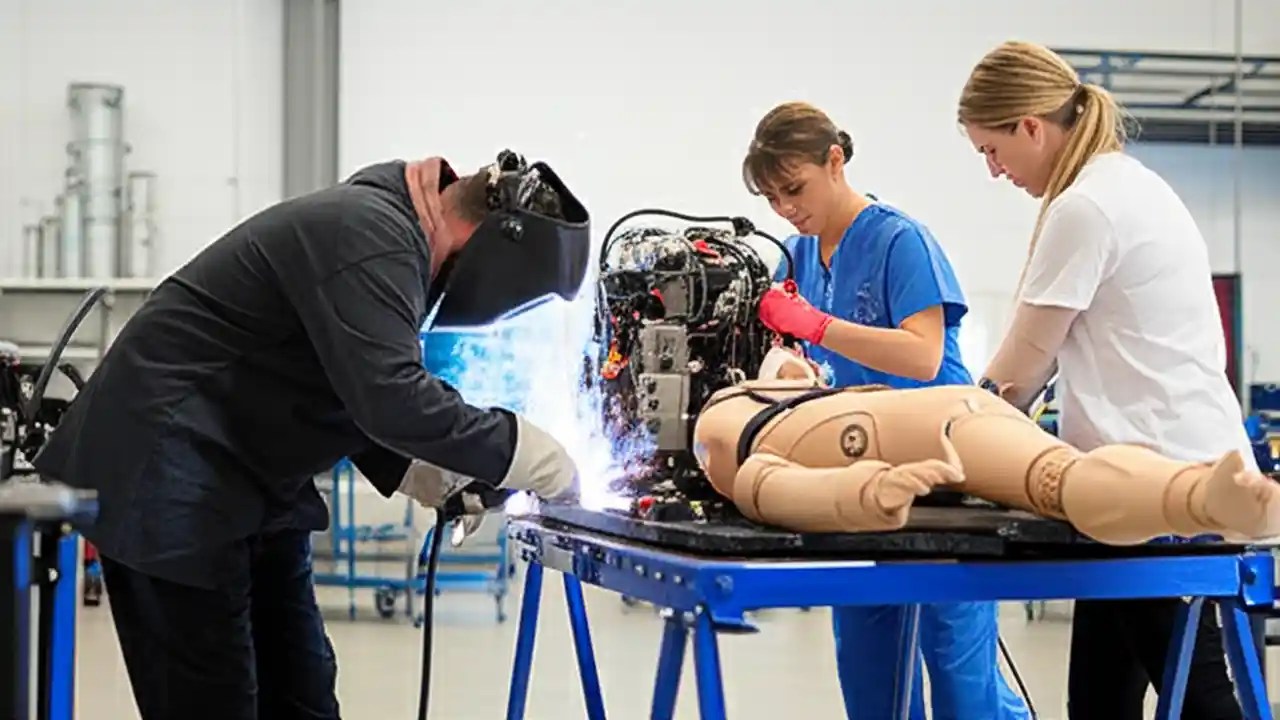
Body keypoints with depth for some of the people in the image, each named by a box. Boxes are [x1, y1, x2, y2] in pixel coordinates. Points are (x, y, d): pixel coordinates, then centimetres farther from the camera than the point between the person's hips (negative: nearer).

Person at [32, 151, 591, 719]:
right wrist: (517, 450, -21)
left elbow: (352, 398, 16)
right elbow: (390, 398, -31)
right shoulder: (372, 238, -21)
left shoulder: (394, 234, 10)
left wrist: (420, 473, 2)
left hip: (253, 481, 10)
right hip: (167, 480, -10)